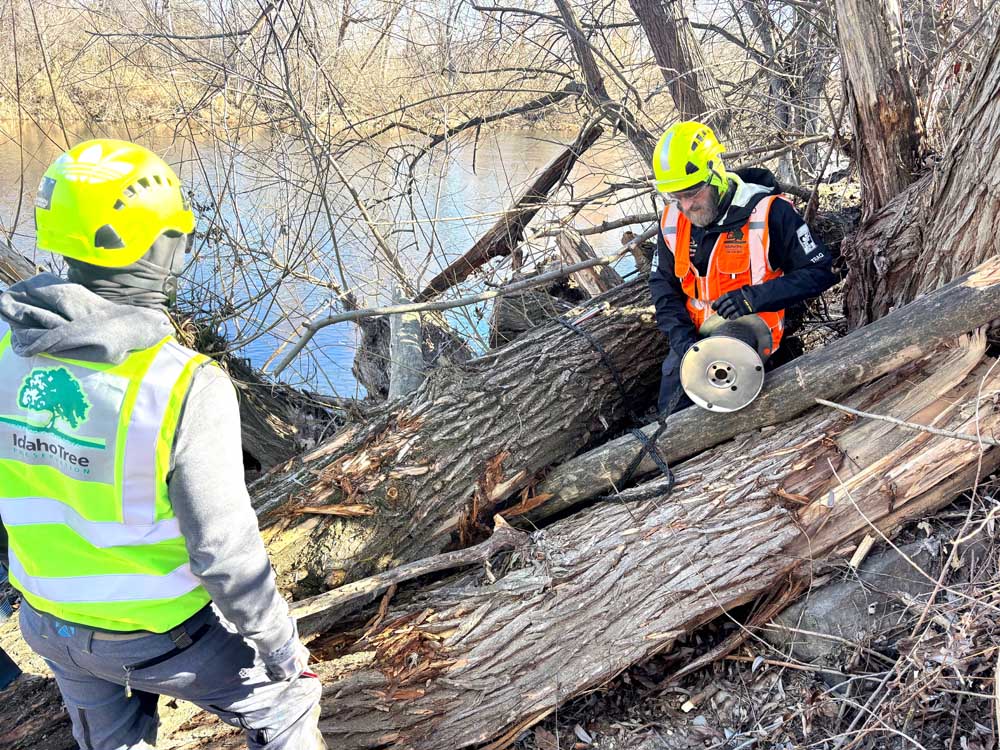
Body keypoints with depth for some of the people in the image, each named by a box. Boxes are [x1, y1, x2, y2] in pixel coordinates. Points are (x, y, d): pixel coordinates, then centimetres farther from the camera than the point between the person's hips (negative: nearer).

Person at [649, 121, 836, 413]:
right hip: (694, 337, 5)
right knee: (672, 417, 5)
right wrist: (683, 339, -13)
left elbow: (819, 272, -14)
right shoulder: (673, 219, -4)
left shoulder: (769, 212, -19)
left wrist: (755, 297, -27)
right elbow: (663, 285, 3)